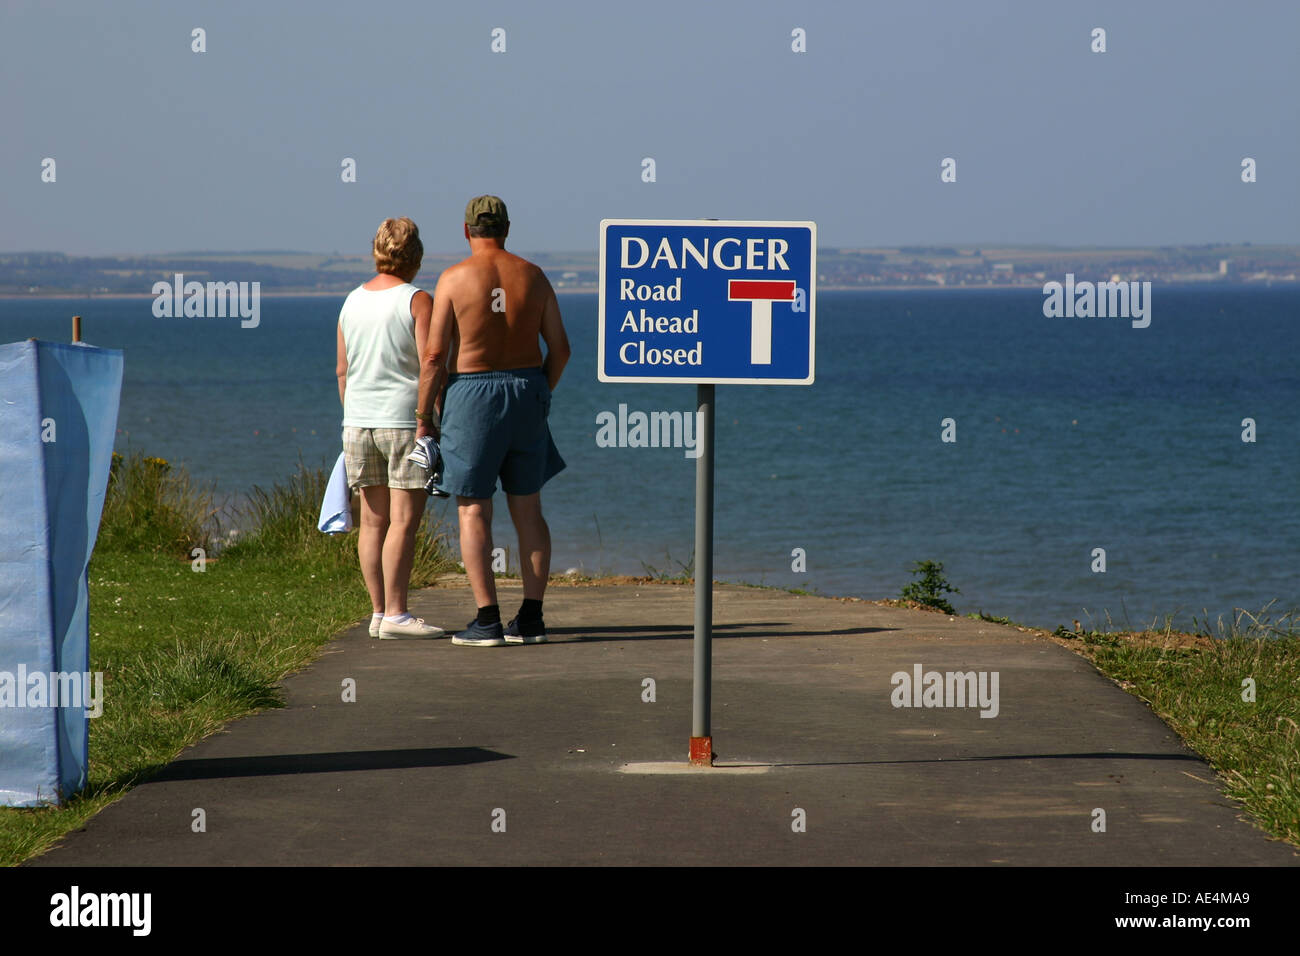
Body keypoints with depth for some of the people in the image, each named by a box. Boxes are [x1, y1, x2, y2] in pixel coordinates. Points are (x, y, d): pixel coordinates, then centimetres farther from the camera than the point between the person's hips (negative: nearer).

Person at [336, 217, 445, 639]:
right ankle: (395, 614, -10)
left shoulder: (352, 302, 10)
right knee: (404, 520, -6)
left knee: (373, 520, 8)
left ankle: (379, 612, 9)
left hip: (359, 420, 6)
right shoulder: (418, 302, -8)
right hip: (405, 420, -6)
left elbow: (343, 371, 14)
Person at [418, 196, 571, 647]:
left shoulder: (454, 279, -8)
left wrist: (424, 415, -2)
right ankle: (531, 618, 8)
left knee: (474, 511, 1)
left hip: (472, 394, -4)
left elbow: (435, 355, -11)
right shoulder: (533, 276, 4)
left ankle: (488, 620, -5)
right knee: (528, 510, 10)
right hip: (527, 391, 4)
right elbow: (560, 347, 4)